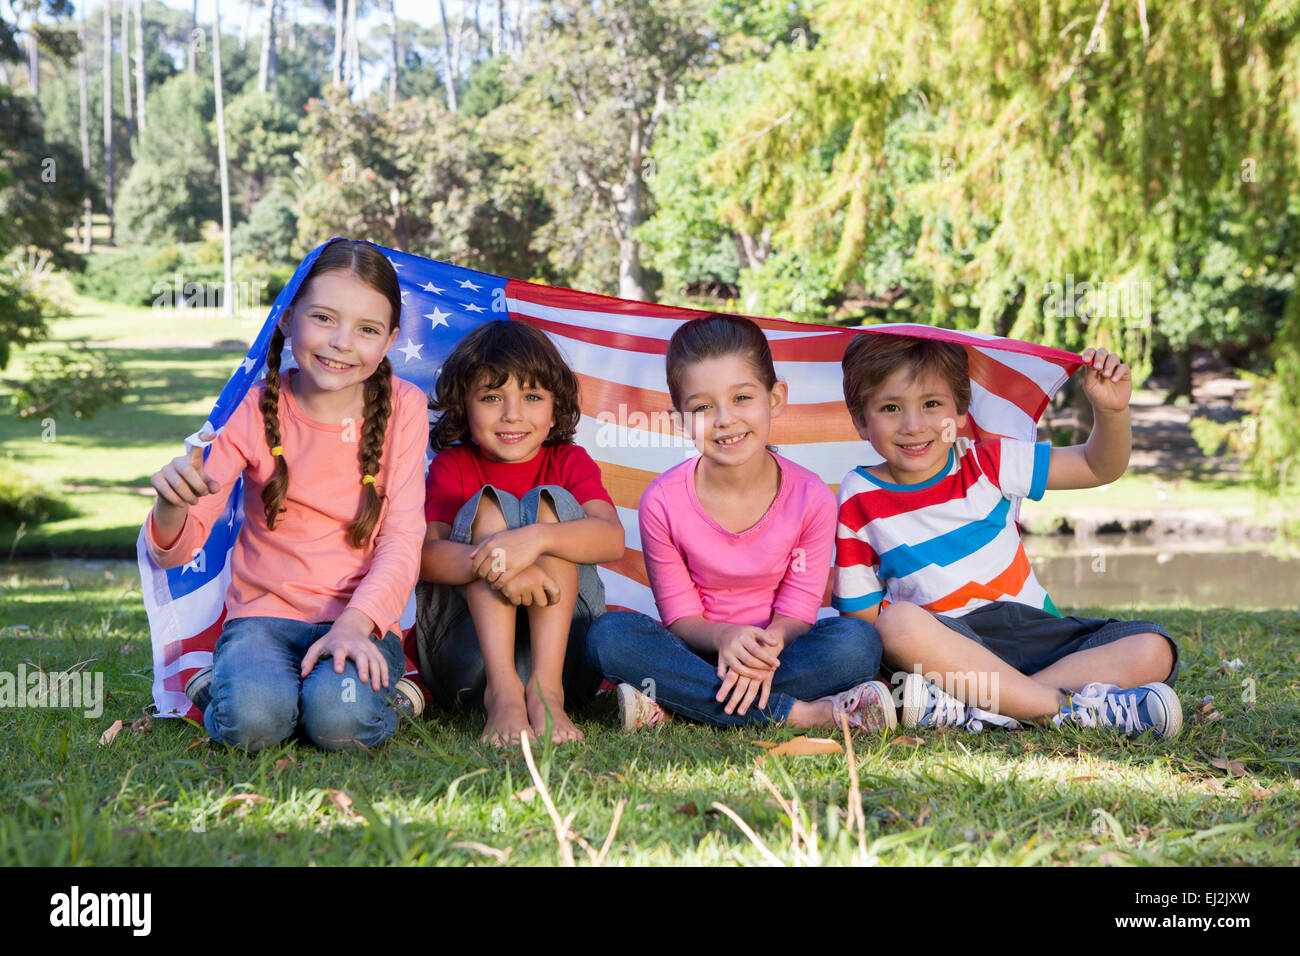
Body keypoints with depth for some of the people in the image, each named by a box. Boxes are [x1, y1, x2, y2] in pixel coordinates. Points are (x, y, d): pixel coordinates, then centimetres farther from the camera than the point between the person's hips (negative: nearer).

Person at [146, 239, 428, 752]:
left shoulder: (403, 408, -2)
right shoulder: (259, 409, -3)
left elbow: (402, 537, -6)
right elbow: (175, 550, -5)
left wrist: (355, 623, -25)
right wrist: (171, 504, -30)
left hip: (360, 619, 0)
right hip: (265, 612, 0)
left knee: (341, 720, -31)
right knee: (251, 719, -31)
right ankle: (218, 686, 3)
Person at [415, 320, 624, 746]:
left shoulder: (570, 463, 7)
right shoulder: (452, 467, 5)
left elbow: (612, 538, -16)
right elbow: (424, 554, -16)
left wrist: (535, 539, -36)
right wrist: (494, 566, -37)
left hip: (565, 657, 1)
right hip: (464, 659, 0)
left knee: (550, 501, -16)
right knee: (489, 505, -18)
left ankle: (547, 687, -33)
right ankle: (502, 689, -34)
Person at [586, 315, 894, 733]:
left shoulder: (811, 498, -12)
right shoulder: (663, 502, -13)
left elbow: (796, 613, -8)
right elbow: (680, 615, -7)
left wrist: (767, 646, -32)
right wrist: (724, 637, -31)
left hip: (771, 650, 0)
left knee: (858, 641, -29)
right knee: (609, 634, -30)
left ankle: (668, 706, -29)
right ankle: (803, 713, -31)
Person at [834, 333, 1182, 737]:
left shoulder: (987, 462, 4)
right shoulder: (859, 502, -1)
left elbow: (1099, 468, 8)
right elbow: (860, 613, 1)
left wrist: (1112, 411, -12)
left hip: (1034, 630, 3)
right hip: (949, 646, -3)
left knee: (1153, 650, -18)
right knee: (898, 621, -36)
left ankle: (967, 706, -32)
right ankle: (1068, 708, -32)